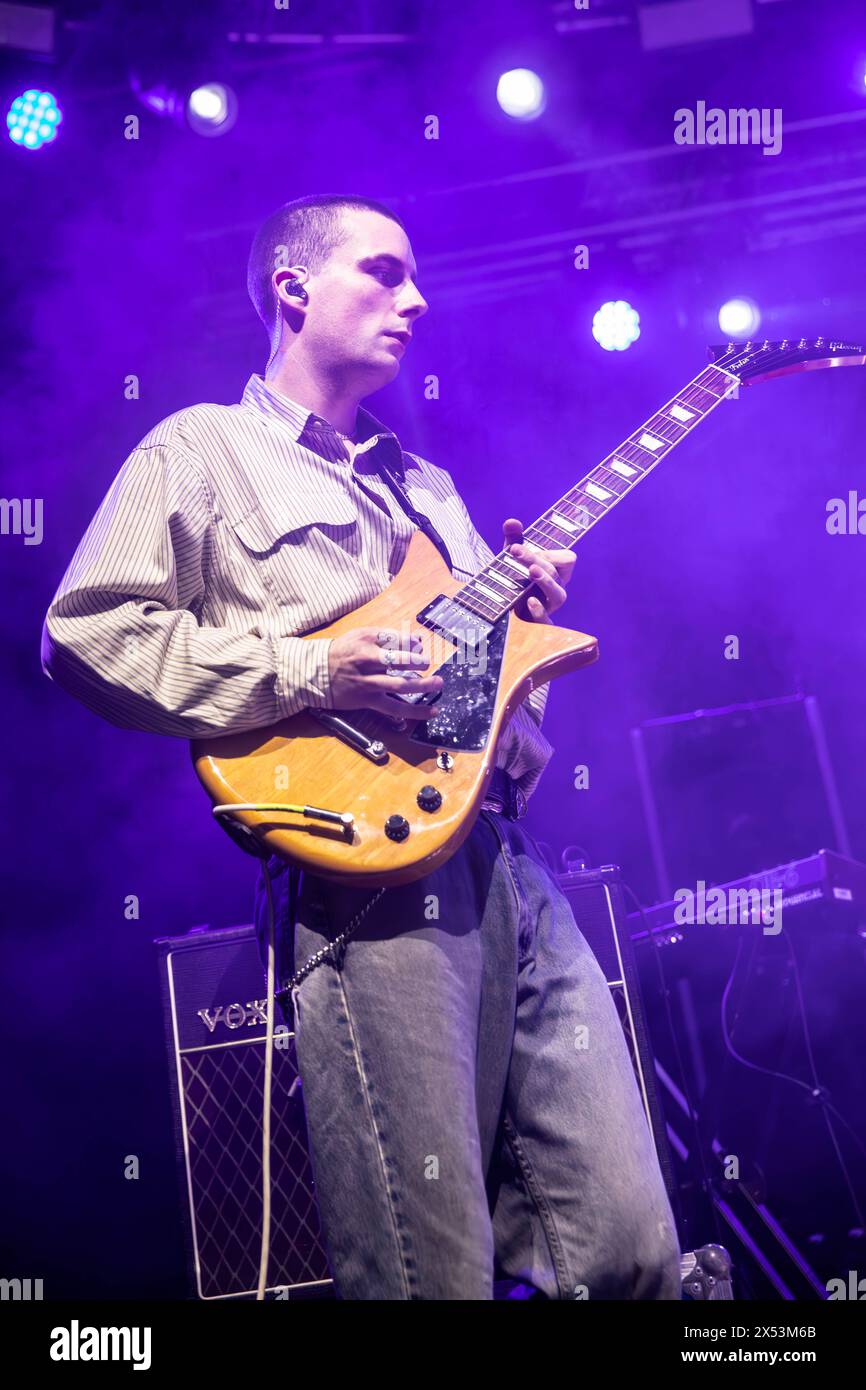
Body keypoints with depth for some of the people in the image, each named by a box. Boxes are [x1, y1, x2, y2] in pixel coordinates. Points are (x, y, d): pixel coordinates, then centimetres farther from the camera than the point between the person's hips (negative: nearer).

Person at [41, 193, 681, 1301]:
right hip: (368, 878, -6)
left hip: (511, 864, 7)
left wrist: (524, 611, 10)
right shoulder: (203, 449, 8)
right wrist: (312, 672, -11)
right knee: (435, 1270, -5)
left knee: (631, 1250, 2)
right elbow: (83, 634, -4)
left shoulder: (425, 483, 30)